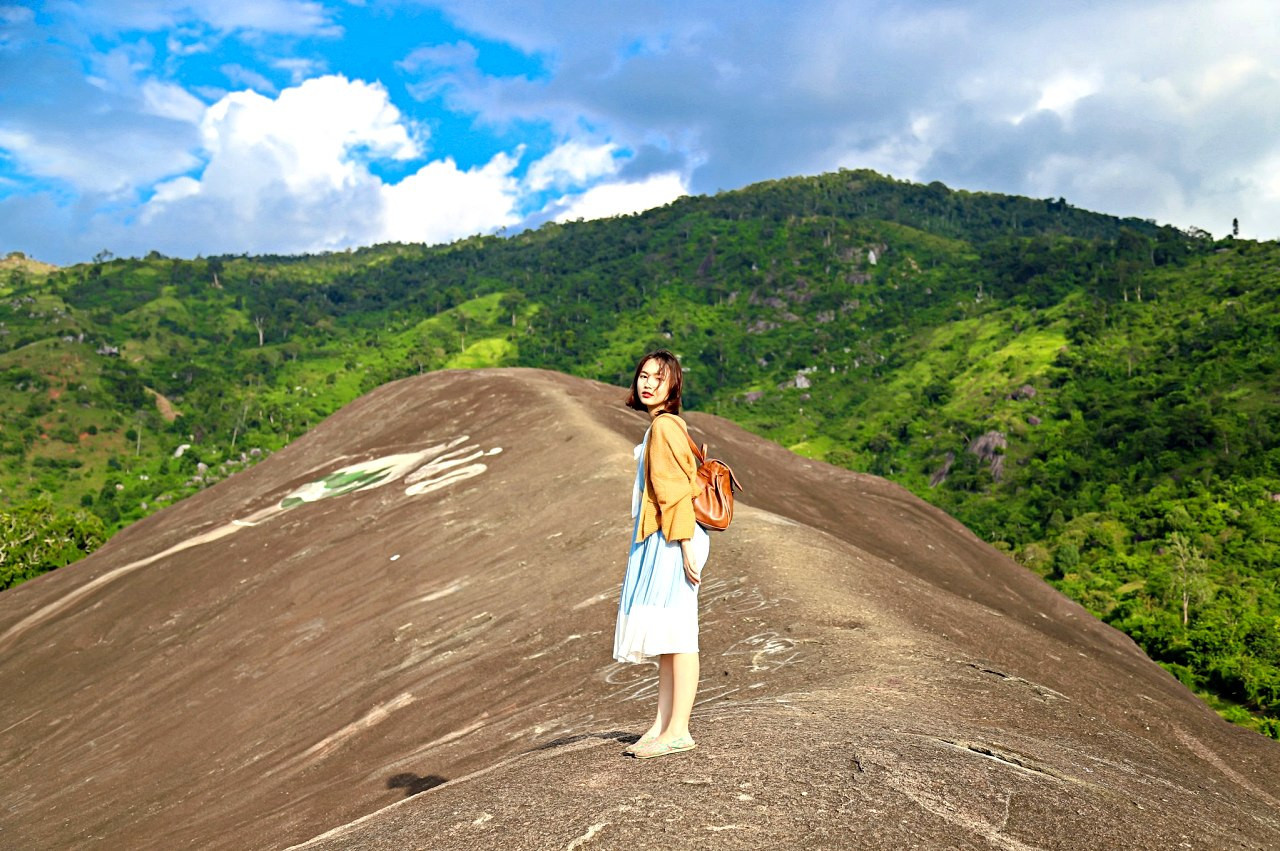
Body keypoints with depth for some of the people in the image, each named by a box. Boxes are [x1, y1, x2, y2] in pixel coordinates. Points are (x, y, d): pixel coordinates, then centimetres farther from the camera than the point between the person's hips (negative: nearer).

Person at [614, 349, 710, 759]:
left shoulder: (664, 426, -11)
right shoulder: (659, 426, 19)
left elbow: (678, 490, -18)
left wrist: (686, 545, -21)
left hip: (671, 540, -11)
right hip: (656, 540, 11)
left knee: (675, 634, -7)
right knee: (665, 635, 12)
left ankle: (678, 731, -3)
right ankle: (661, 725, 18)